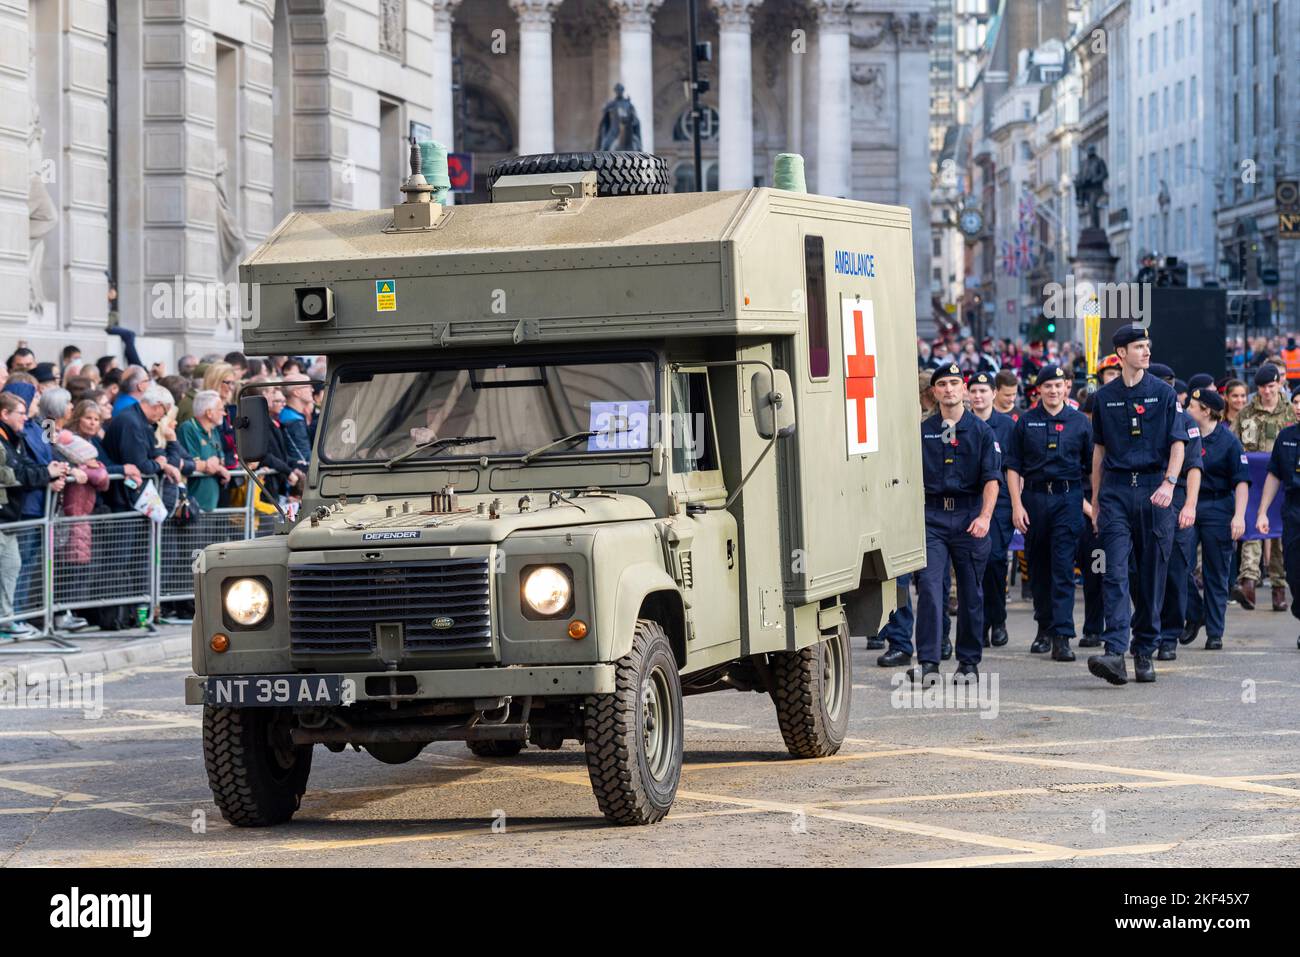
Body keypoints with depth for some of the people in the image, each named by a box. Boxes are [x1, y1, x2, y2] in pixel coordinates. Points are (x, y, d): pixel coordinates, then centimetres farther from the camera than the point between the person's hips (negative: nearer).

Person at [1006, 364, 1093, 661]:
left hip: (1068, 498, -2)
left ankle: (1062, 636, -13)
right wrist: (1017, 505, -2)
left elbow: (1092, 466, 10)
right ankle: (1044, 628, 25)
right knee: (1038, 567, 9)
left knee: (1063, 568, -9)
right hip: (1034, 497, 2)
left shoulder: (1079, 422, 6)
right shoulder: (1026, 422, 7)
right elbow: (1013, 467, 6)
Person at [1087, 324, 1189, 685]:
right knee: (1116, 573, -12)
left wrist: (1169, 483, -16)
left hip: (1153, 489, 0)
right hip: (1116, 491, 0)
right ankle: (1115, 653, -21)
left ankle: (1144, 651, 15)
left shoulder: (1163, 394, 4)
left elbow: (1177, 443, 0)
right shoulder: (1104, 397, 9)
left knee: (1152, 575, 4)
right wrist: (1095, 500, 14)